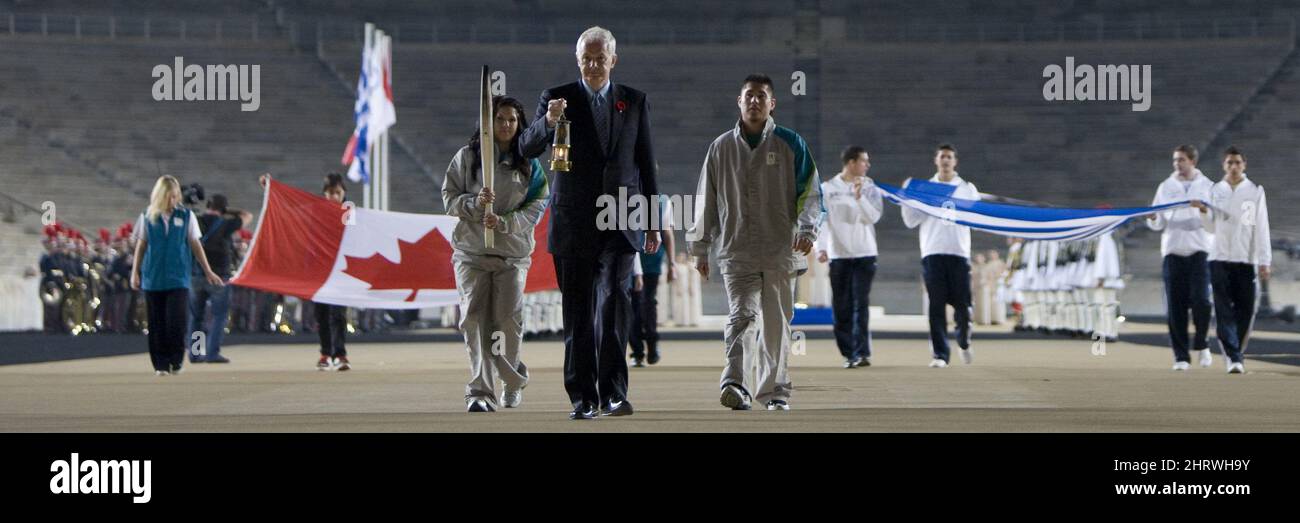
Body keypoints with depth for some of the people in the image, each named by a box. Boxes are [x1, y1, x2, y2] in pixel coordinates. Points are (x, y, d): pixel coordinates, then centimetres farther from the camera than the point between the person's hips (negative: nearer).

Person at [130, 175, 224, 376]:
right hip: (153, 278, 1)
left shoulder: (186, 215, 3)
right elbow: (141, 245, 11)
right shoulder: (148, 216, 4)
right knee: (157, 325, 2)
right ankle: (161, 364, 11)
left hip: (178, 278, -1)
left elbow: (195, 245, 8)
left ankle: (176, 361, 7)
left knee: (177, 321, -10)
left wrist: (208, 272, 8)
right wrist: (135, 272, 7)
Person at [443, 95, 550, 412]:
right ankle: (481, 391, -10)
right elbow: (449, 197, 5)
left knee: (508, 318, -6)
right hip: (471, 251, 0)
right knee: (475, 318, -10)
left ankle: (512, 380, 20)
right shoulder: (468, 156, 5)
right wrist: (475, 203, -15)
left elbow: (538, 205, 3)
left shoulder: (530, 164, 7)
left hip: (513, 253, 0)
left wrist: (504, 222, -13)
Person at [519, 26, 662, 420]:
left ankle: (613, 391, -15)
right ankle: (583, 397, 8)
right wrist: (548, 121, -27)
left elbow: (646, 163, 13)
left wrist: (653, 222, 10)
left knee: (613, 298, -16)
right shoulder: (557, 98, 4)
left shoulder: (634, 102, 10)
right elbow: (527, 148, -6)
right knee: (578, 312, 3)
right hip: (573, 221, 0)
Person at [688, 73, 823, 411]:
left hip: (780, 251, 0)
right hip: (735, 250, 0)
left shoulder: (791, 145, 5)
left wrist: (807, 230, -13)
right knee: (741, 316, -15)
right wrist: (700, 248, 14)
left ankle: (774, 391, 16)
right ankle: (736, 386, -28)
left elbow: (810, 191, 4)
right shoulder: (721, 148, 10)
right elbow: (706, 200, 14)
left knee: (776, 323, 6)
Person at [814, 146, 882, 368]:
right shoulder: (828, 188, 4)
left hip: (864, 254, -1)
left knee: (861, 304, -9)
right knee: (841, 307, 2)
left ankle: (862, 353, -11)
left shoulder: (869, 187, 5)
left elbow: (873, 217, -4)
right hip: (838, 255, 1)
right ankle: (848, 353, 11)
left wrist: (859, 197, -16)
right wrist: (821, 248, -7)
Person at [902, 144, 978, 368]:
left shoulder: (967, 189, 12)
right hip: (932, 253, 0)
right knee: (936, 305, -5)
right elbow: (911, 221, 7)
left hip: (959, 251, 0)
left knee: (962, 303, -2)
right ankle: (940, 354, -3)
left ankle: (964, 342, 25)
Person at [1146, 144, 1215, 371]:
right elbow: (1158, 224, 10)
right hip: (1173, 251, 2)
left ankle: (1201, 344, 10)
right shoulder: (1166, 187, 11)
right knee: (1175, 306, -2)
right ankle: (1181, 356, 4)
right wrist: (1152, 218, -12)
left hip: (1199, 250, -2)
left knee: (1200, 299, -15)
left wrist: (1205, 209, -18)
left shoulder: (1207, 186, 7)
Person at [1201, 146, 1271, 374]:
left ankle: (1235, 351, 16)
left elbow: (1262, 228, 1)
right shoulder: (1215, 190, 9)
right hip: (1220, 258, 1)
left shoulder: (1255, 191, 4)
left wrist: (1264, 261, -4)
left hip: (1246, 259, 0)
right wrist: (1204, 212, -8)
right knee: (1224, 310, -8)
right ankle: (1233, 357, -10)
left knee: (1245, 310, 1)